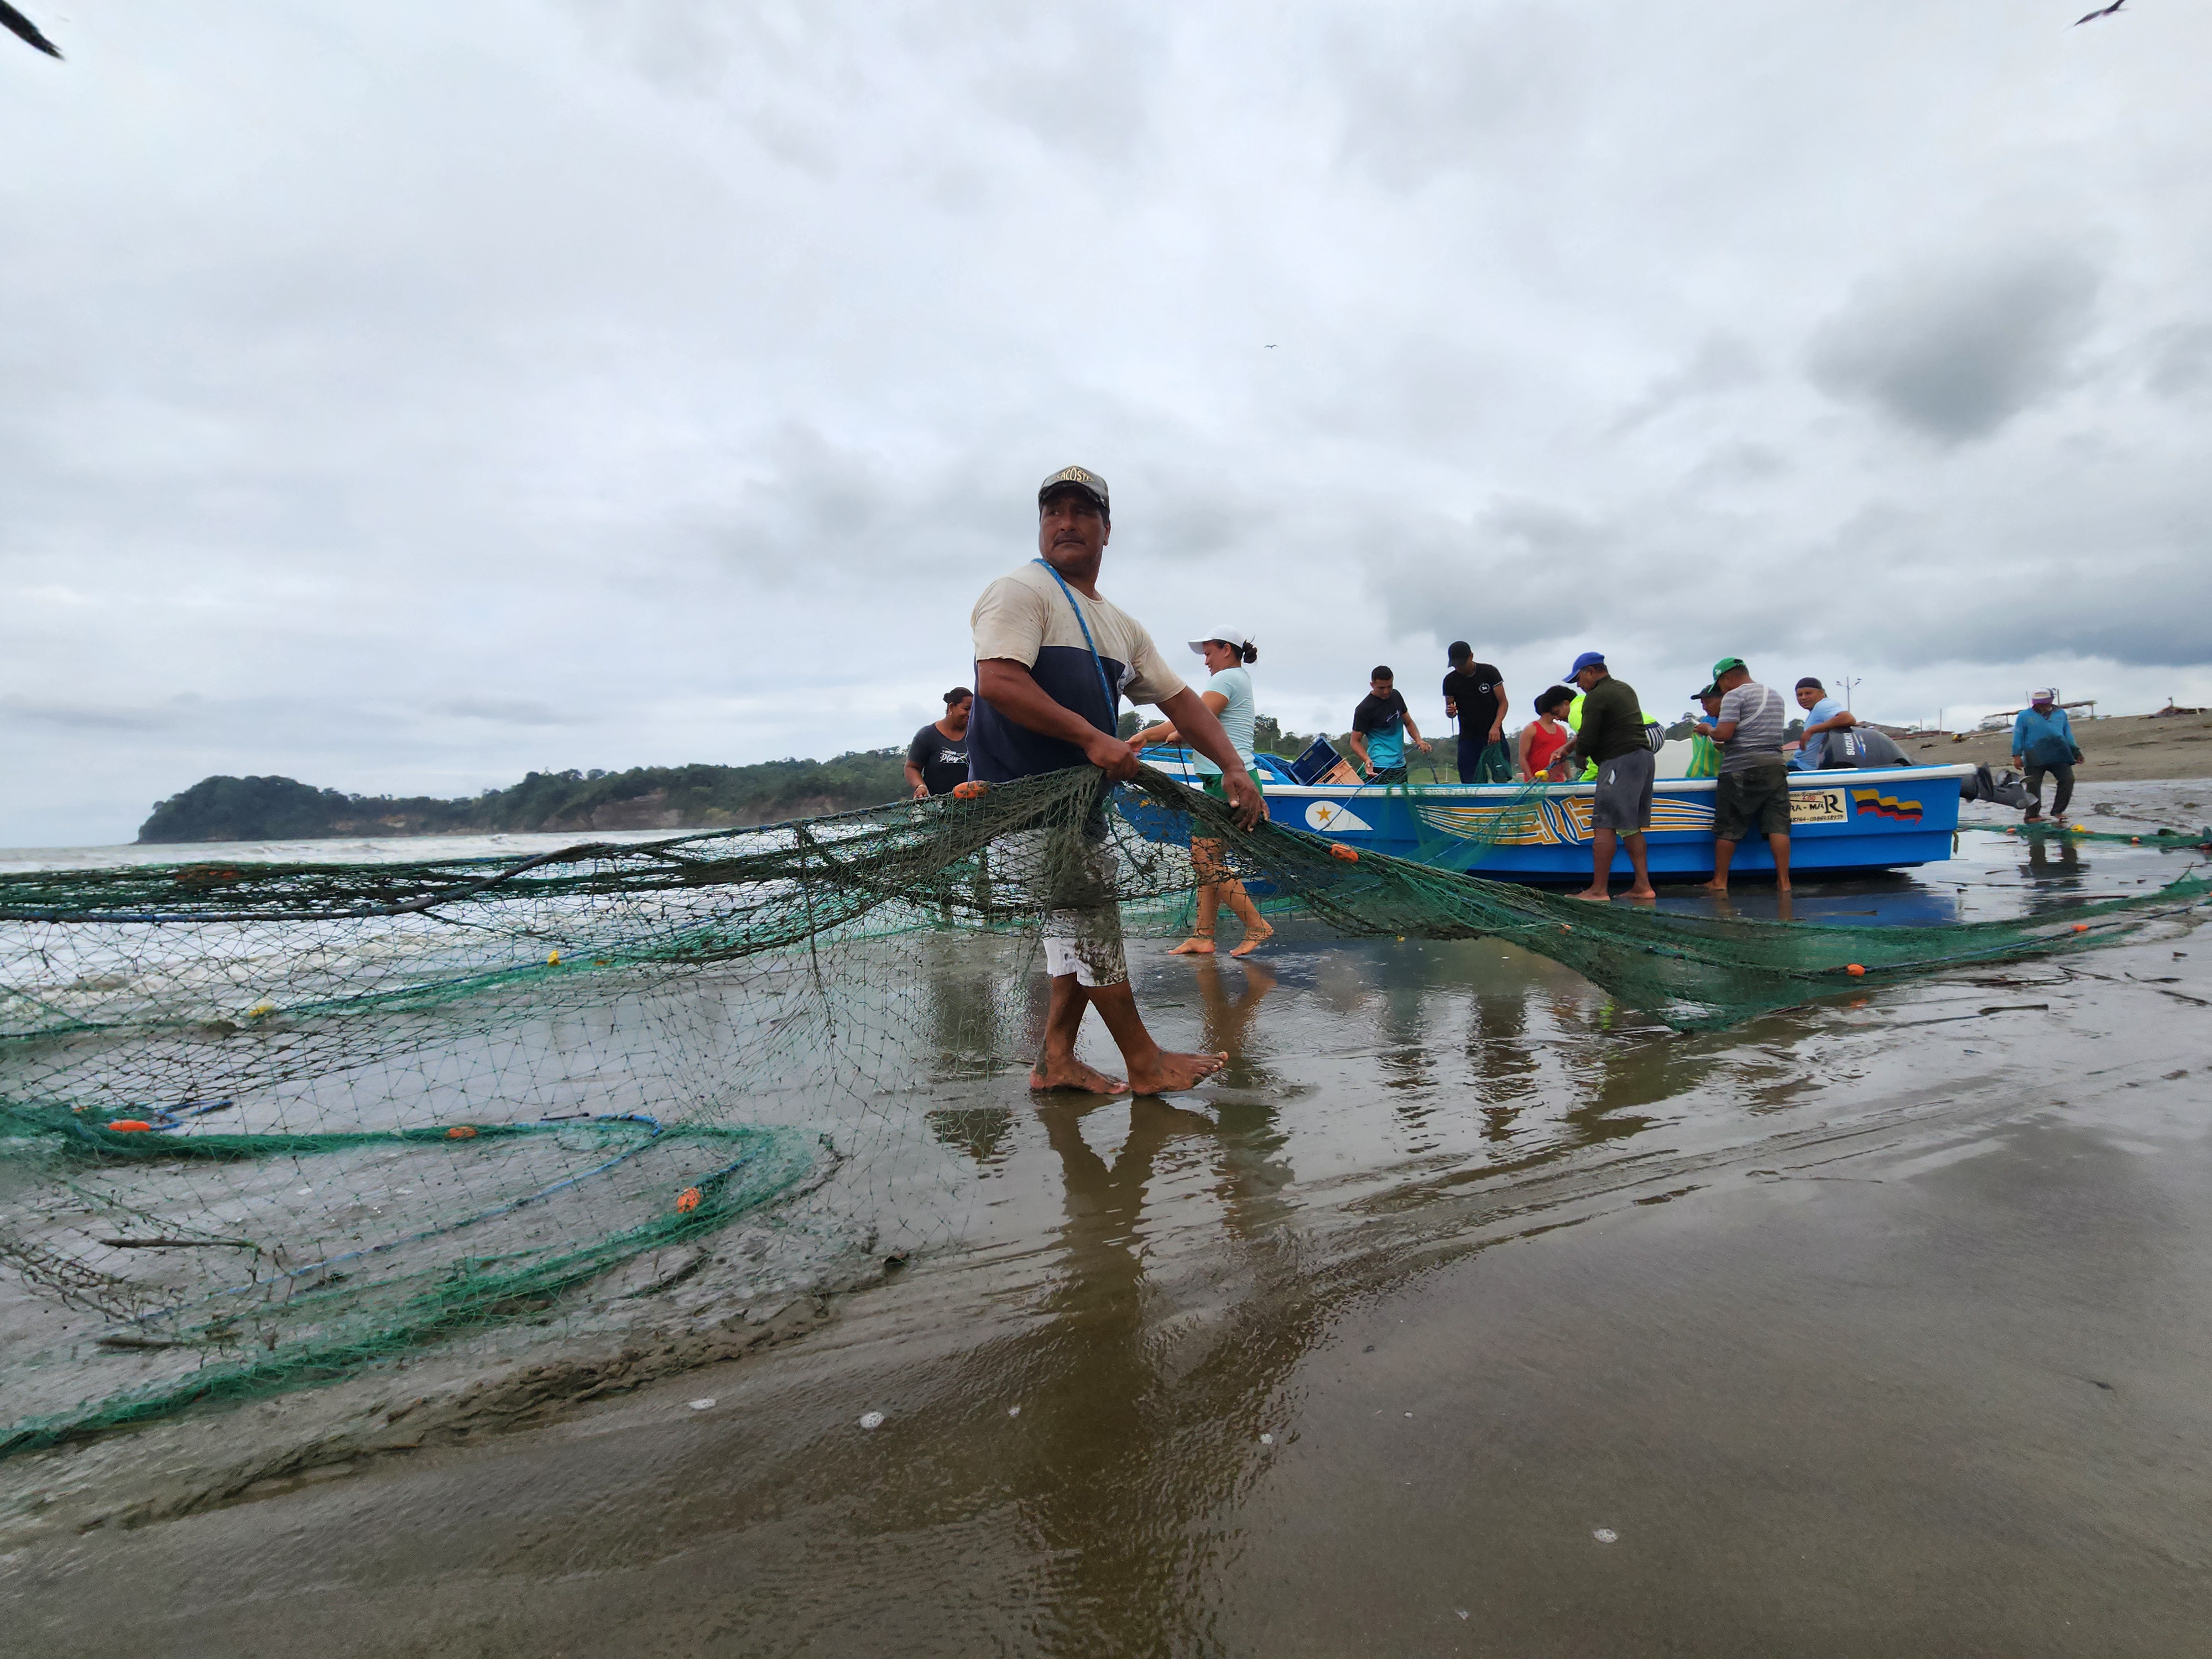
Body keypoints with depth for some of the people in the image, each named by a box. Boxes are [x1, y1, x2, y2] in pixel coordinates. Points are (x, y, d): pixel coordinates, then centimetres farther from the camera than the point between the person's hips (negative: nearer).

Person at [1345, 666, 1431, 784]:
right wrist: (1367, 760, -27)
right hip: (1380, 770, -8)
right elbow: (1355, 741, -9)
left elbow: (1408, 722, 20)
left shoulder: (1396, 696, 10)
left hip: (1401, 765, 8)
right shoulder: (1364, 710, -12)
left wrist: (1419, 740, 0)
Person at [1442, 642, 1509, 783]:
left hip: (1493, 735, -1)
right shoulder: (1450, 680, 4)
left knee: (1500, 779, -10)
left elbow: (1503, 702, -1)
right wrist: (1450, 712, -16)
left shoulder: (1489, 672, -1)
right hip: (1468, 738, 2)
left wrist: (1496, 727, -17)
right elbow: (1450, 713, 10)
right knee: (1470, 783, -6)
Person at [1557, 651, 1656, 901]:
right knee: (1631, 826, 13)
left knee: (1604, 825, -10)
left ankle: (1598, 890, -12)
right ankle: (1642, 886, 13)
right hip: (1642, 756, 10)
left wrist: (1578, 758, 8)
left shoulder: (1596, 697, -10)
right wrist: (1567, 749, 24)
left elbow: (1587, 739, -12)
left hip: (1620, 762, -10)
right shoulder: (1625, 689, 21)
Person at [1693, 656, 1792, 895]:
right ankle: (1783, 881, -2)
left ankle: (1719, 882, 6)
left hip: (1740, 770, -6)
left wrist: (1708, 730, 5)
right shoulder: (1776, 695, 19)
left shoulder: (1735, 696, -6)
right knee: (1778, 826, 1)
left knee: (1728, 828, 1)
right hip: (1775, 766, 6)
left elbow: (1724, 733, -16)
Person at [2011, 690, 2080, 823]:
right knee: (2033, 786, -1)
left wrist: (2075, 752, 19)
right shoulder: (2025, 716, 4)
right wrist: (2017, 756, -4)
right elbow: (2018, 736, 3)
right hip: (2035, 757, -3)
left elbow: (2068, 734, 22)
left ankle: (2058, 810, 8)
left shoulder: (2061, 714, 14)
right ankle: (2033, 814, 10)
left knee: (2068, 779, -5)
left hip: (2059, 755, 3)